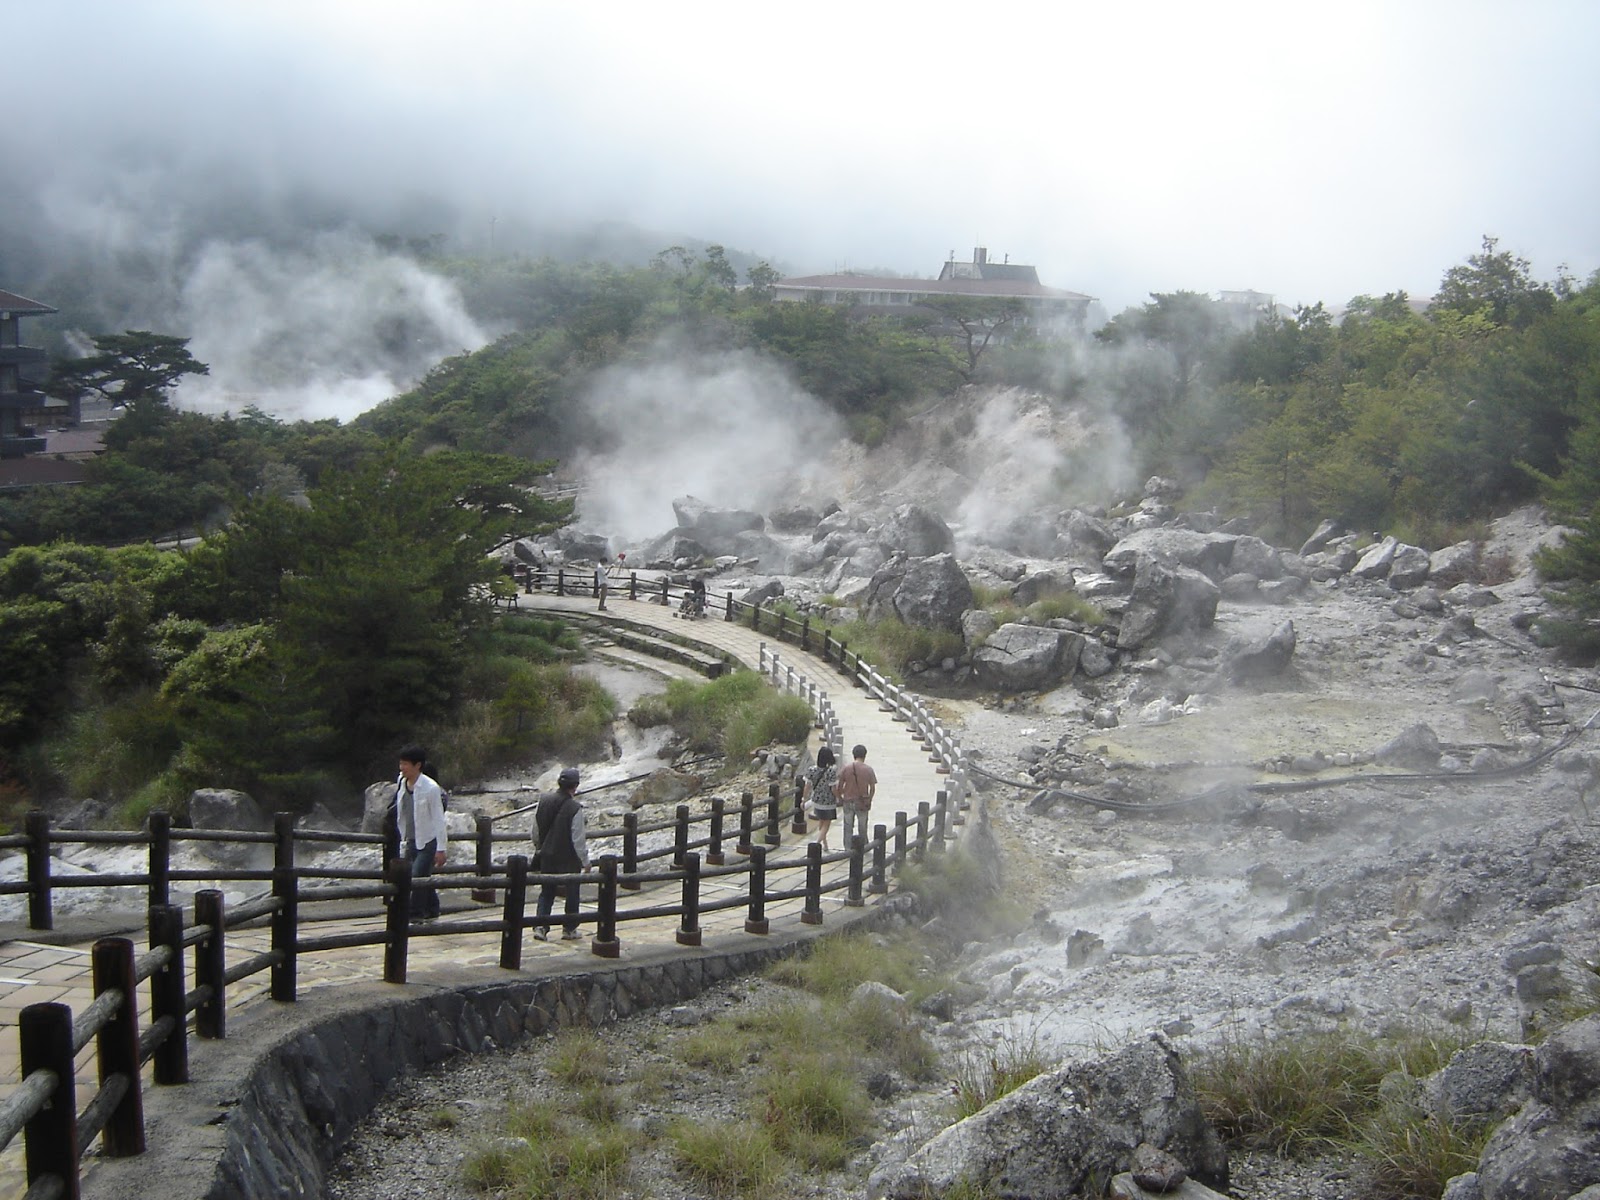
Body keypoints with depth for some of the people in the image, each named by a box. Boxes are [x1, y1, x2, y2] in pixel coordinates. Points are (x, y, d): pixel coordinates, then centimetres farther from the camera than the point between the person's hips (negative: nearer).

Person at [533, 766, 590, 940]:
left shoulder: (544, 802, -1)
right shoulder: (575, 808, -19)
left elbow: (536, 831, 9)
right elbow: (578, 839, -16)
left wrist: (538, 849, 25)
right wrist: (585, 861, -5)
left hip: (547, 856, 5)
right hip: (569, 859, -5)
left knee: (546, 892, 15)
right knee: (572, 893, 10)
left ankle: (540, 926, 8)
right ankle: (569, 929, 17)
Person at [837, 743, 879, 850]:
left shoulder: (846, 769, -6)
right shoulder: (868, 770, -8)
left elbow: (840, 786, -4)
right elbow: (872, 788, -5)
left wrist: (840, 799, 9)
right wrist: (869, 800, 8)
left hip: (848, 802, 1)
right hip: (862, 803, 0)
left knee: (848, 827, 11)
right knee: (863, 827, 15)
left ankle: (848, 848, 15)